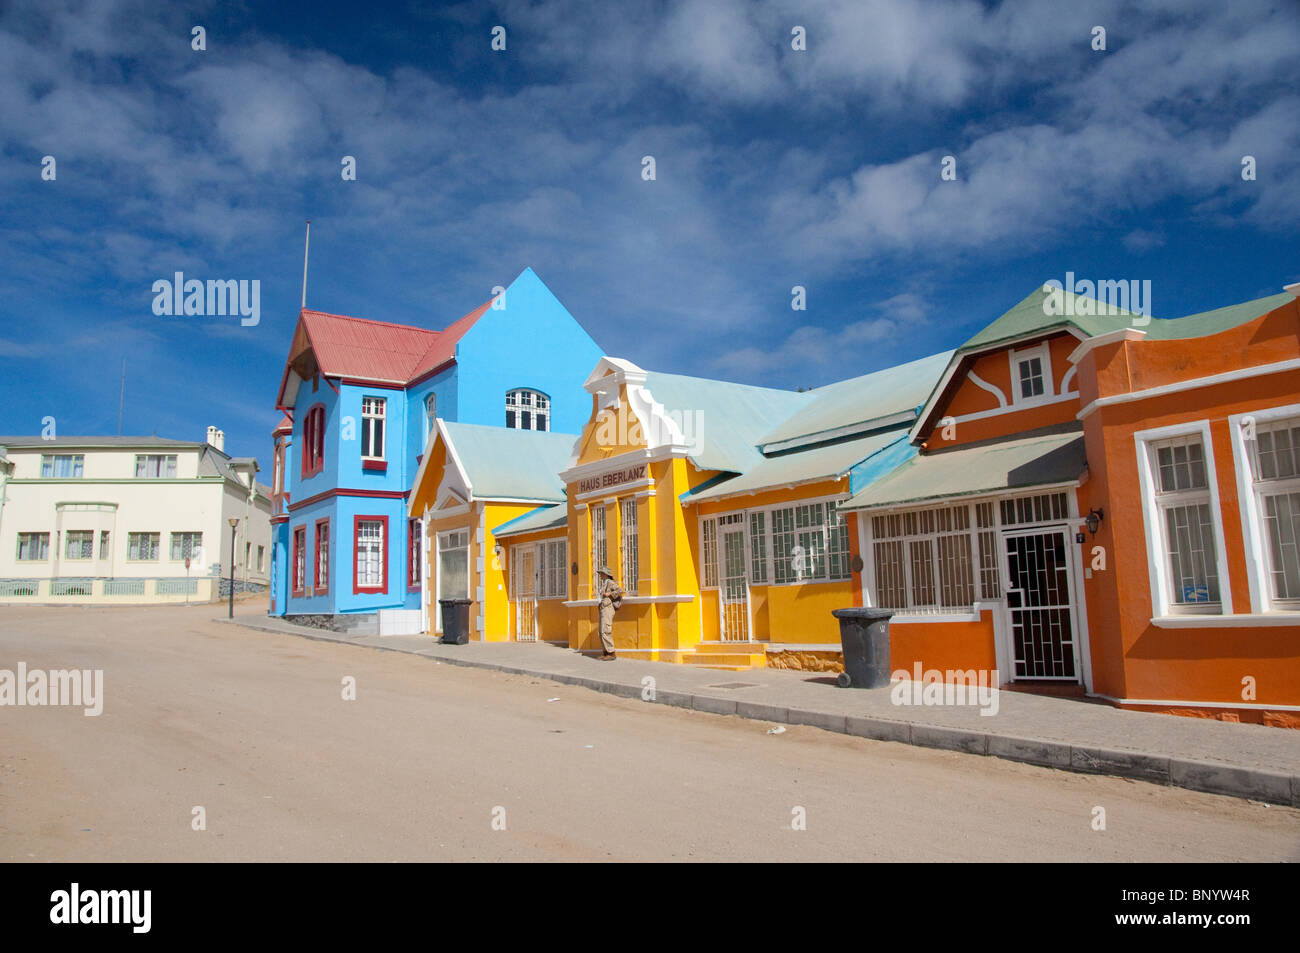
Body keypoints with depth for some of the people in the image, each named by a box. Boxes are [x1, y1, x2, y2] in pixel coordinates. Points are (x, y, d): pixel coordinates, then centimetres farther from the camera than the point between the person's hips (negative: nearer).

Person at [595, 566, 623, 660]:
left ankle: (611, 653, -12)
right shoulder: (603, 584, 18)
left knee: (605, 632, -13)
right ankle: (606, 652, 13)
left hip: (608, 609, -10)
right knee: (602, 632, 9)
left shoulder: (610, 582, -9)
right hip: (603, 609, 10)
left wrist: (609, 594, -19)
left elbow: (620, 591, -20)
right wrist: (598, 594, 20)